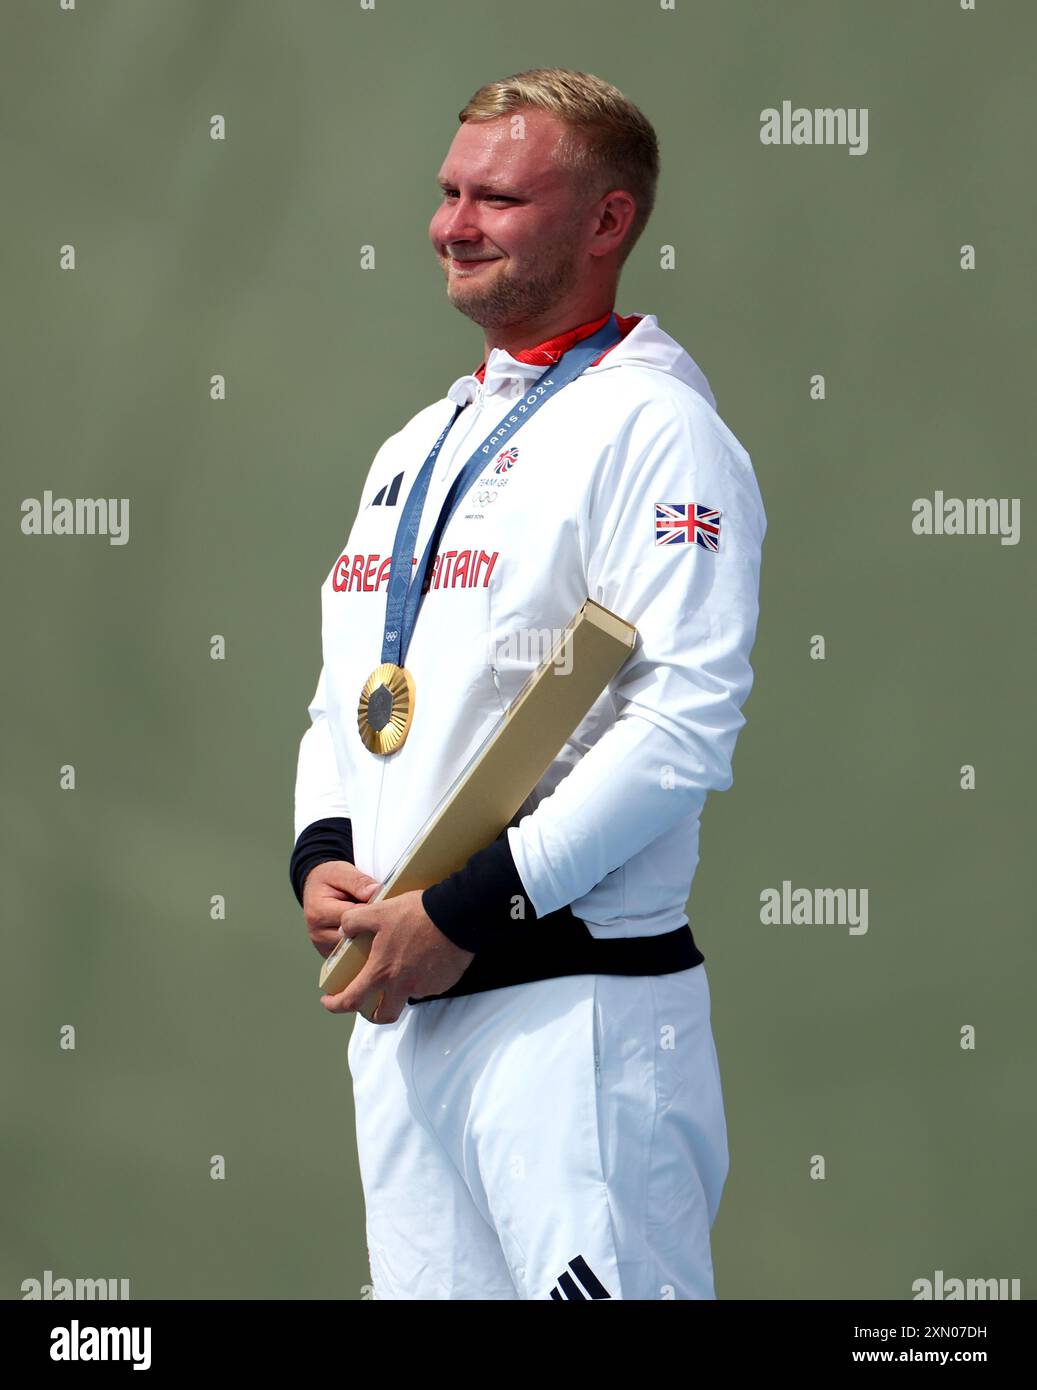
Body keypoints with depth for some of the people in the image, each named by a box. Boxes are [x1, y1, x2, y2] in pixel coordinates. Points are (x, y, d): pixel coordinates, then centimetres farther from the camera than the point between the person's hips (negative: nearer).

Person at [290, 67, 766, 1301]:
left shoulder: (651, 426, -8)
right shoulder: (418, 447, 20)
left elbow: (685, 721, -17)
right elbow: (347, 691, 23)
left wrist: (466, 910, -18)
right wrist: (322, 859, 2)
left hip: (574, 1003, -8)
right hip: (397, 1003, 8)